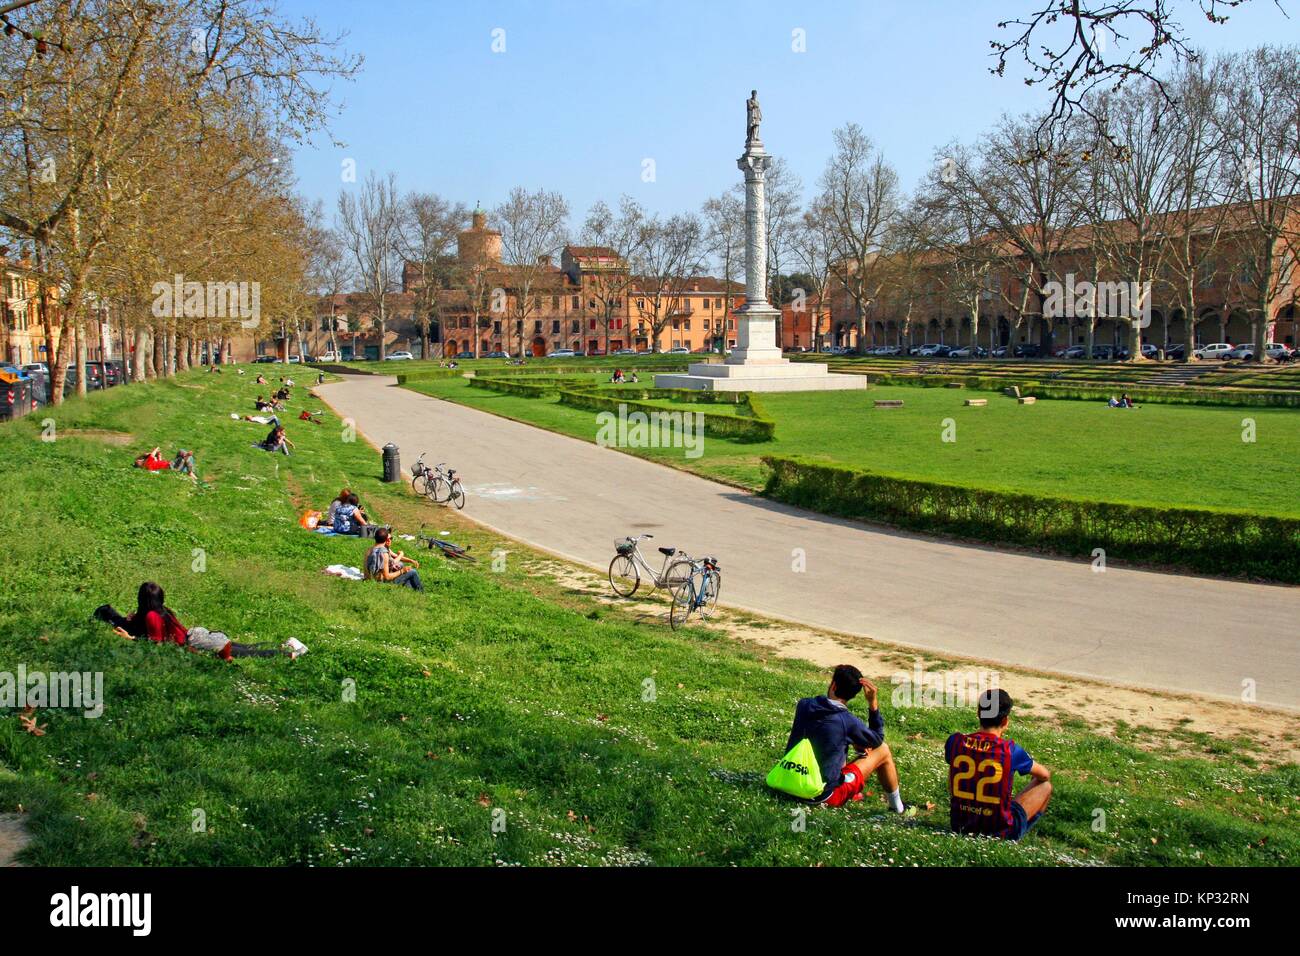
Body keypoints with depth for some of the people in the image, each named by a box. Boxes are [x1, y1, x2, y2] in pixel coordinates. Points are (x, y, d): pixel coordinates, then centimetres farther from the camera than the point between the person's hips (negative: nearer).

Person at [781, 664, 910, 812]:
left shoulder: (804, 705, -5)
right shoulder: (848, 721, -19)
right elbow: (877, 740, 2)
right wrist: (873, 704, -2)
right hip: (826, 795, -5)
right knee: (883, 750, 9)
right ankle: (898, 808, 27)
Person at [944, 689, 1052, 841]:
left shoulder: (955, 741, -10)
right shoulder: (1011, 750, -18)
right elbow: (1045, 775, 3)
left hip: (960, 826, 4)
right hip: (1000, 832, -4)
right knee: (1045, 785, 18)